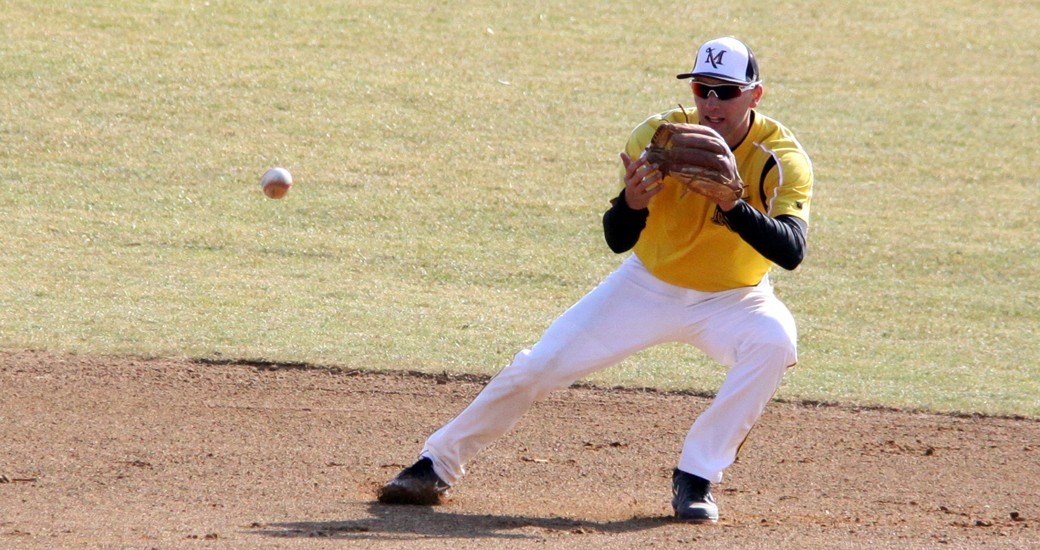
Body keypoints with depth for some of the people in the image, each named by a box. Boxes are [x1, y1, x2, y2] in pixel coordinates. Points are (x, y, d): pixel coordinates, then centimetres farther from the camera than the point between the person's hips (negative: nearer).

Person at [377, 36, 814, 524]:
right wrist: (633, 204, -44)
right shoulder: (656, 136, -18)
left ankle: (695, 478, -20)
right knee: (538, 367, -5)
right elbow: (617, 241, -21)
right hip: (649, 287, 1)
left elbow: (791, 251, -35)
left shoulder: (782, 158, -21)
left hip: (734, 300, -1)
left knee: (774, 342, -32)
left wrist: (733, 206, -50)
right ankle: (438, 464, 13)